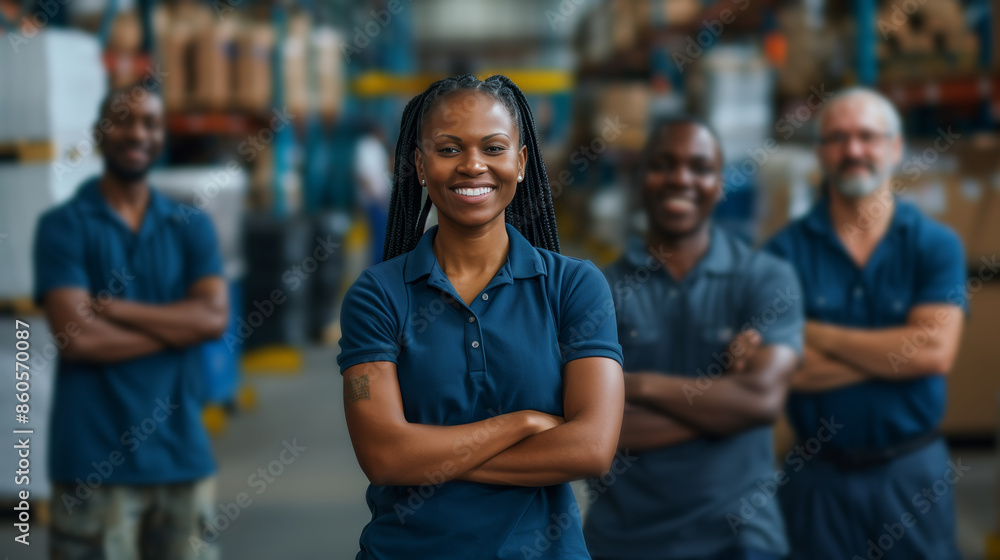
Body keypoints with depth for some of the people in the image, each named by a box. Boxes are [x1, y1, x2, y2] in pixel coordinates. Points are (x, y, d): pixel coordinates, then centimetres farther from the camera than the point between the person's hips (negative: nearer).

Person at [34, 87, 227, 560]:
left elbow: (215, 316, -5)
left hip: (181, 454, 4)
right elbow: (77, 337, -13)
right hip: (94, 462, -4)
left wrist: (112, 308, -11)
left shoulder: (191, 226, 11)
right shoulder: (63, 226, -1)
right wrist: (176, 326, -5)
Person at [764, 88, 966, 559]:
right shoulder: (787, 250, -3)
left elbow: (936, 351, -14)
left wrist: (818, 334, -12)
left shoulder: (936, 246, -1)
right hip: (819, 474, 0)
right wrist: (896, 351, -12)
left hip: (913, 473, 0)